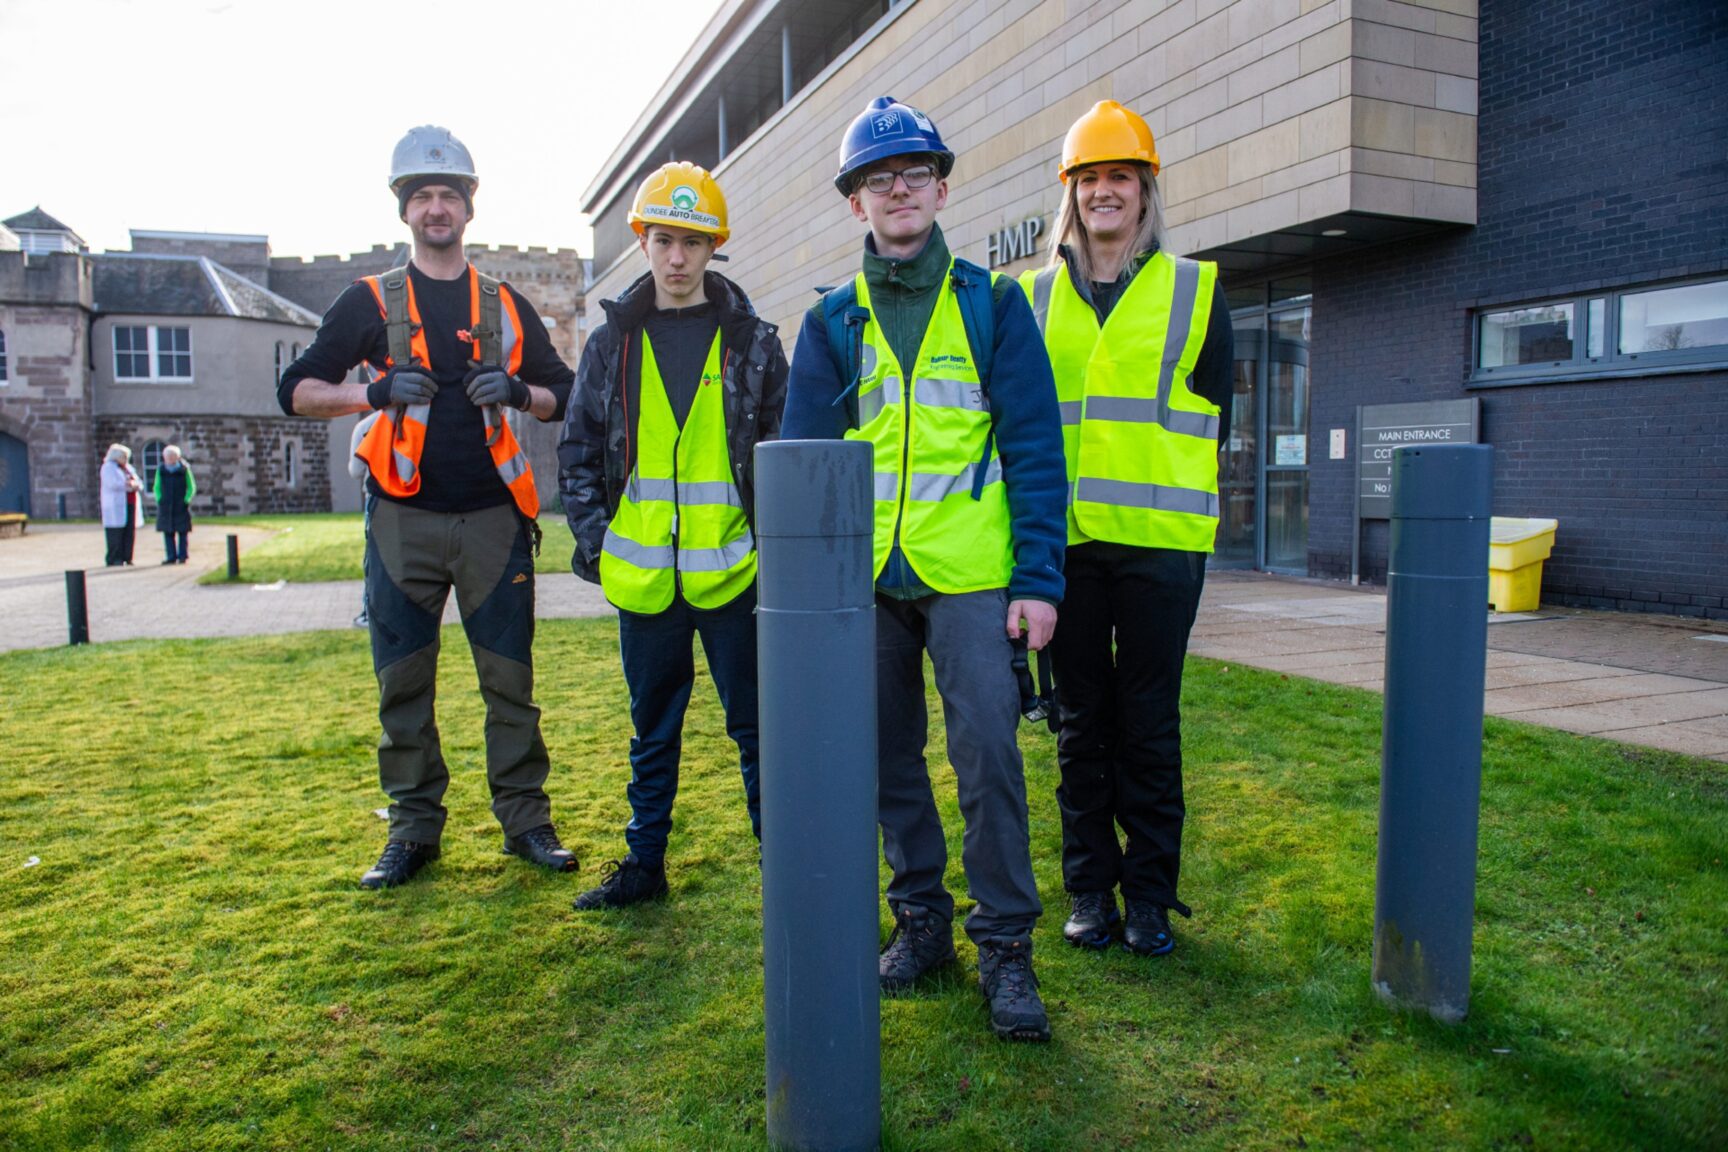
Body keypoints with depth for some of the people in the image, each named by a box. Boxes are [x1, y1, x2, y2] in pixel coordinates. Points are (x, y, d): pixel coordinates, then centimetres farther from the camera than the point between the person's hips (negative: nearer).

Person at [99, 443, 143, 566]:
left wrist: (135, 485, -7)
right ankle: (114, 559, -6)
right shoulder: (108, 467, -2)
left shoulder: (128, 468, 21)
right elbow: (113, 484, -17)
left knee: (130, 532, 4)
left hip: (130, 504, 7)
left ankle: (126, 558, 9)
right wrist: (128, 485, -9)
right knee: (116, 533, -8)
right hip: (116, 506, -7)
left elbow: (139, 483, 15)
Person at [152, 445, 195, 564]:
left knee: (183, 532, -1)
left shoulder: (184, 469, 0)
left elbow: (191, 487, 5)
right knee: (168, 532, 2)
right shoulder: (161, 469, 6)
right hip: (165, 507, 2)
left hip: (181, 506, -2)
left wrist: (186, 500, -5)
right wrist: (159, 500, 2)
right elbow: (156, 487, 14)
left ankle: (182, 556, 6)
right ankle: (171, 557, 7)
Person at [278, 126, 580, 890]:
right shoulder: (370, 302, 9)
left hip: (492, 518, 1)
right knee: (402, 682, 4)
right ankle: (413, 828, 16)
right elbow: (297, 390, 7)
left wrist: (520, 392, -6)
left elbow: (564, 392, 16)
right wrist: (375, 393, -11)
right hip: (403, 518, 0)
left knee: (509, 677, 2)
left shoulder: (506, 306, 13)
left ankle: (525, 819, 12)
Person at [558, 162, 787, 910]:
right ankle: (644, 863, 27)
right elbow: (578, 451, 11)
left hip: (731, 570, -2)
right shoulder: (612, 341, 8)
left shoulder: (751, 340, 3)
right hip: (642, 574, 2)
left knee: (756, 724, 6)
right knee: (652, 731, 14)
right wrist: (592, 539, 1)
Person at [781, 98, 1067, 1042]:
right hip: (865, 579, 3)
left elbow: (1034, 447, 0)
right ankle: (920, 920, 27)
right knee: (888, 756, 10)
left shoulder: (992, 305, 5)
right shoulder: (831, 323, 10)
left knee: (988, 755, -7)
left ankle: (1004, 944, 8)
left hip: (971, 574, -3)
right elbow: (803, 459, 6)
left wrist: (1039, 578, -8)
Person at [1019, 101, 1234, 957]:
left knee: (1149, 723, 4)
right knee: (1081, 721, 8)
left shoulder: (1195, 291, 8)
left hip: (1158, 539, -1)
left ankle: (1150, 893, 18)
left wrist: (1171, 497, 3)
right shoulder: (1034, 297, 12)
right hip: (1063, 537, 2)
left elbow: (1212, 414, 10)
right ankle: (1089, 887, 20)